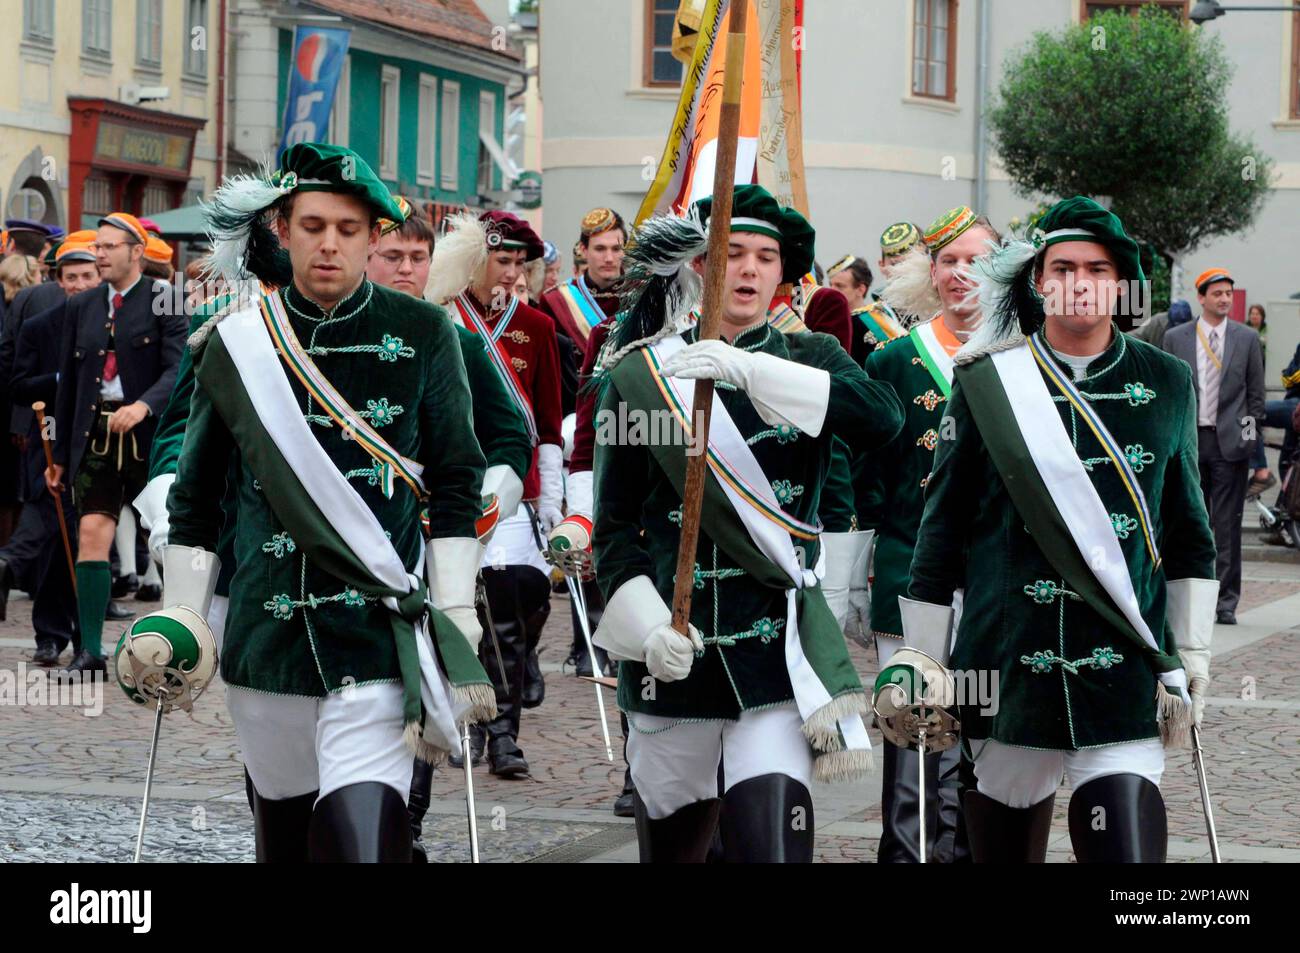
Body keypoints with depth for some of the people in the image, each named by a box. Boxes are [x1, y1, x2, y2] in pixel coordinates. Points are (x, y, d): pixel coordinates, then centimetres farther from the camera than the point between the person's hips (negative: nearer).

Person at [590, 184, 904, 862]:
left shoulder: (808, 359, 8)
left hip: (778, 647, -1)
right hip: (675, 649, 1)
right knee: (669, 839, 11)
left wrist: (748, 368, -26)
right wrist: (647, 622, -13)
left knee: (772, 841, -16)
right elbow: (614, 526, 5)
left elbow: (882, 418, -16)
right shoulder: (641, 374, 7)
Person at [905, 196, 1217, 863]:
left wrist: (1191, 655, 12)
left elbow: (1189, 534, 15)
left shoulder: (1166, 384, 7)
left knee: (1125, 841, -12)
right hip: (1006, 670, 0)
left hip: (1126, 676, 0)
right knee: (1003, 839, 7)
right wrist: (922, 659, 5)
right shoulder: (987, 384, 3)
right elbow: (942, 527, 7)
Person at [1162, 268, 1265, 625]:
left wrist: (1251, 434, 2)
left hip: (1230, 442, -1)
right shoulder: (1175, 338, 7)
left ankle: (1226, 603, 5)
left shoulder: (1247, 339, 6)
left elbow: (1256, 394, 9)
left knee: (1228, 525, 0)